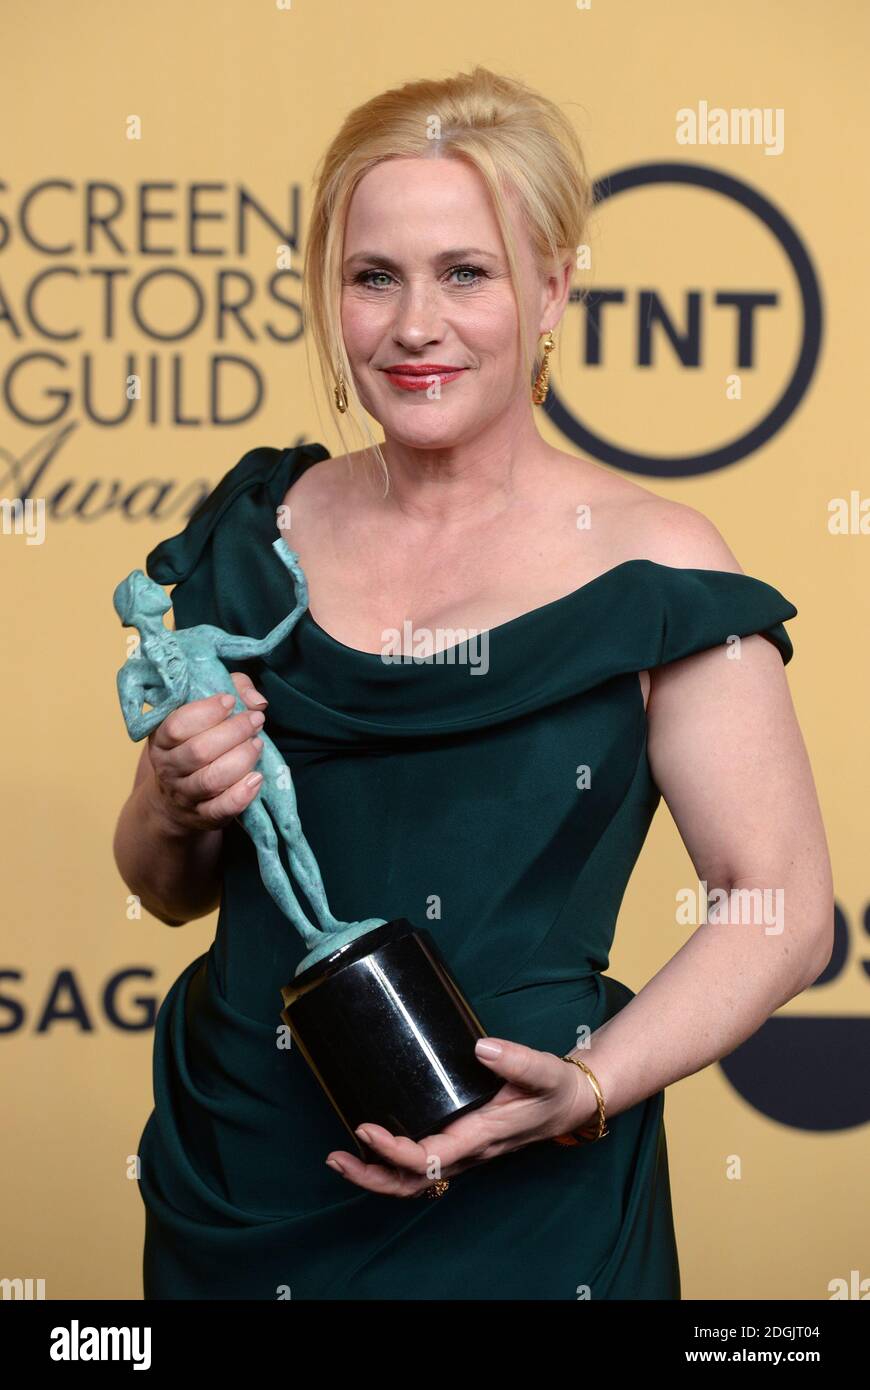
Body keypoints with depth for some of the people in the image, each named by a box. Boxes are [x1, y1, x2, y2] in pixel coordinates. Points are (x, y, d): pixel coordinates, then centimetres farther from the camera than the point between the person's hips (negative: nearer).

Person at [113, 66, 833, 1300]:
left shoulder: (652, 572, -9)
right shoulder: (253, 534, 2)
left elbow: (784, 911, -8)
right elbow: (172, 891, 12)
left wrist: (585, 1086, -21)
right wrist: (181, 814, -9)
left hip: (523, 1210, -3)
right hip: (235, 1184, 4)